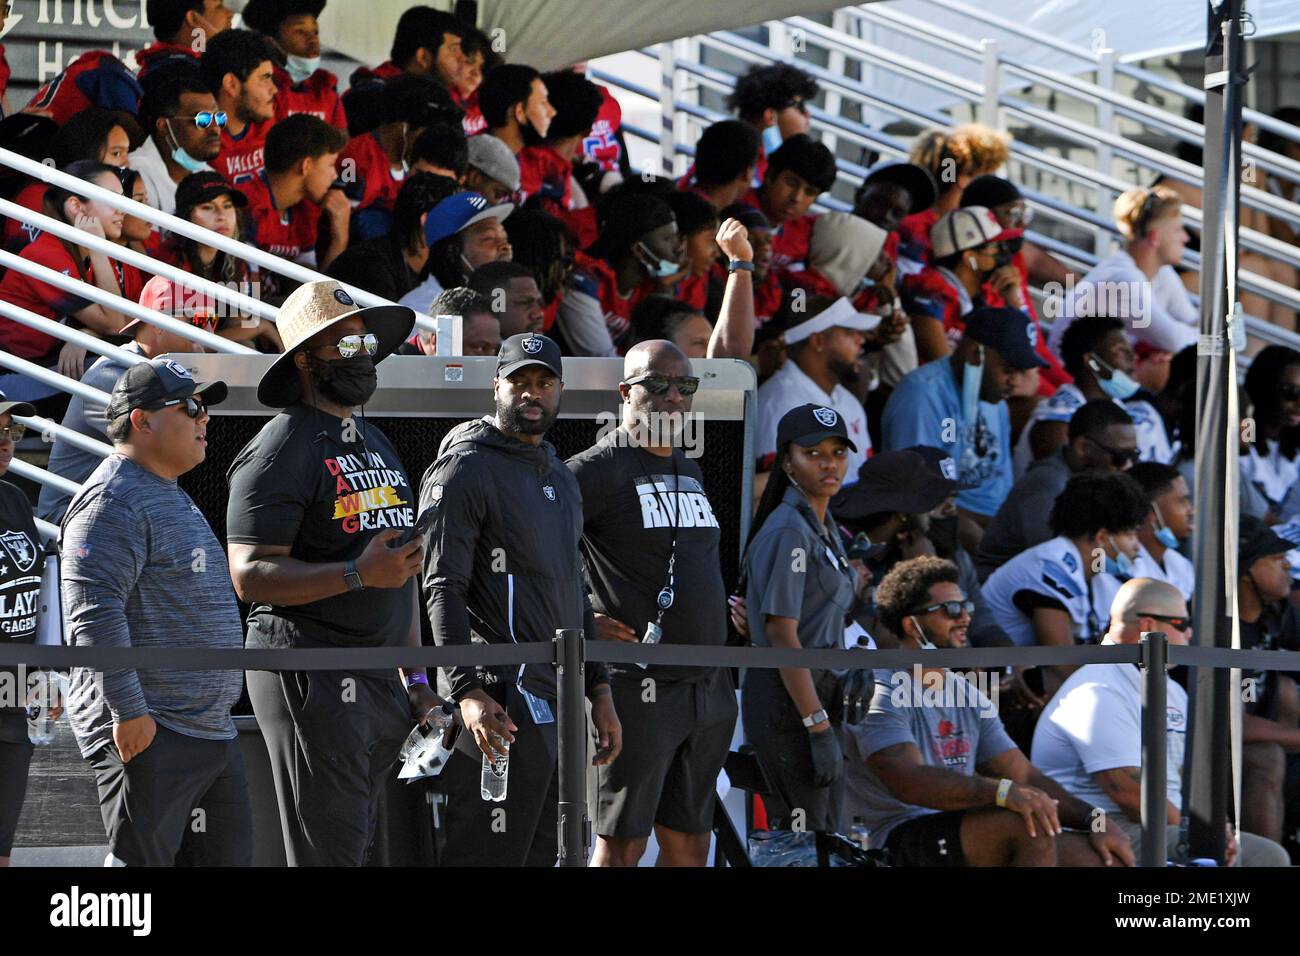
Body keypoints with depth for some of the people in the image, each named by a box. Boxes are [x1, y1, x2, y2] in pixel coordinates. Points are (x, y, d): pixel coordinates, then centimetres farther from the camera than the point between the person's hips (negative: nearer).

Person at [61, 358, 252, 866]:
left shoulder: (174, 499, 22)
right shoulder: (113, 501, -12)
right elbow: (93, 612, -22)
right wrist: (129, 711, -24)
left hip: (212, 729, 10)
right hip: (146, 732, -10)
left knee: (230, 858, 8)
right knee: (139, 861, -11)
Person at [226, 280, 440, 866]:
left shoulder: (374, 444, 19)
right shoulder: (281, 449, -10)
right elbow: (250, 575, -17)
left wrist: (416, 677, 20)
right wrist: (358, 574, -25)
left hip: (376, 681, 9)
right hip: (309, 678, -9)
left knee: (369, 843, 9)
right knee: (329, 854, -10)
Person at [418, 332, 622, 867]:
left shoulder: (561, 477, 22)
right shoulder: (464, 470, -6)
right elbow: (442, 590, -14)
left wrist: (599, 690, 22)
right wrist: (467, 691, -24)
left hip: (558, 700, 9)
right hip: (502, 703, -9)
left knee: (539, 853, 9)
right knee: (489, 857, -13)